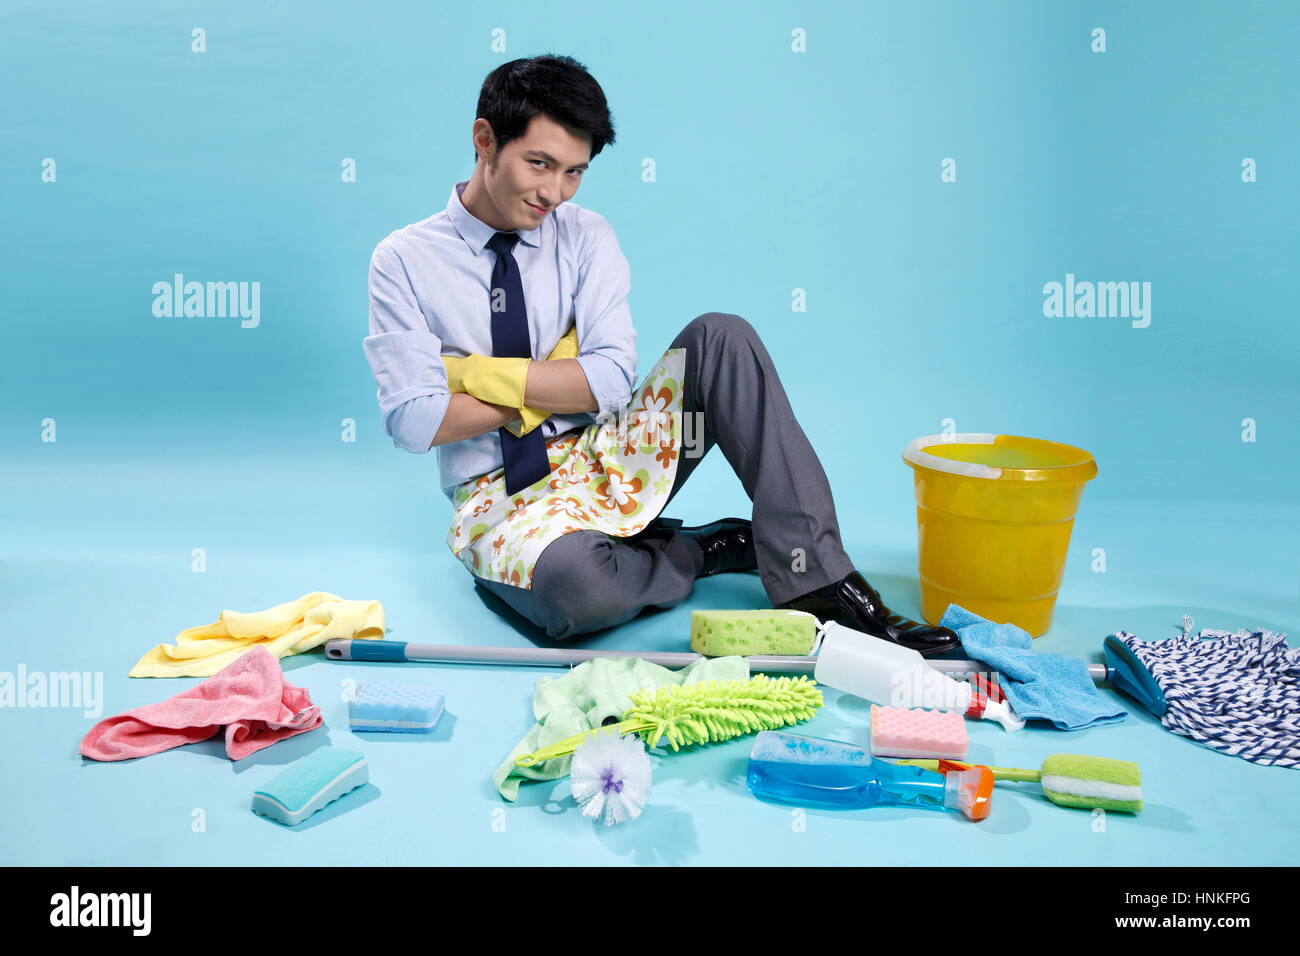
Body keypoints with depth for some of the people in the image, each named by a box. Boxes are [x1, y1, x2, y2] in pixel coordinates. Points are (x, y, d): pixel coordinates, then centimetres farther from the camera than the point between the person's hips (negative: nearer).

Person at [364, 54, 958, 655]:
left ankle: (812, 579, -22)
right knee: (575, 583, -40)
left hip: (609, 461, 4)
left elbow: (612, 380, -9)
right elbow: (415, 422, -12)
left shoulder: (585, 237, 3)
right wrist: (556, 384, -11)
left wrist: (484, 374, -14)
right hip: (501, 496, -3)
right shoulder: (404, 261, -4)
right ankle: (700, 550, -6)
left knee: (720, 338, -20)